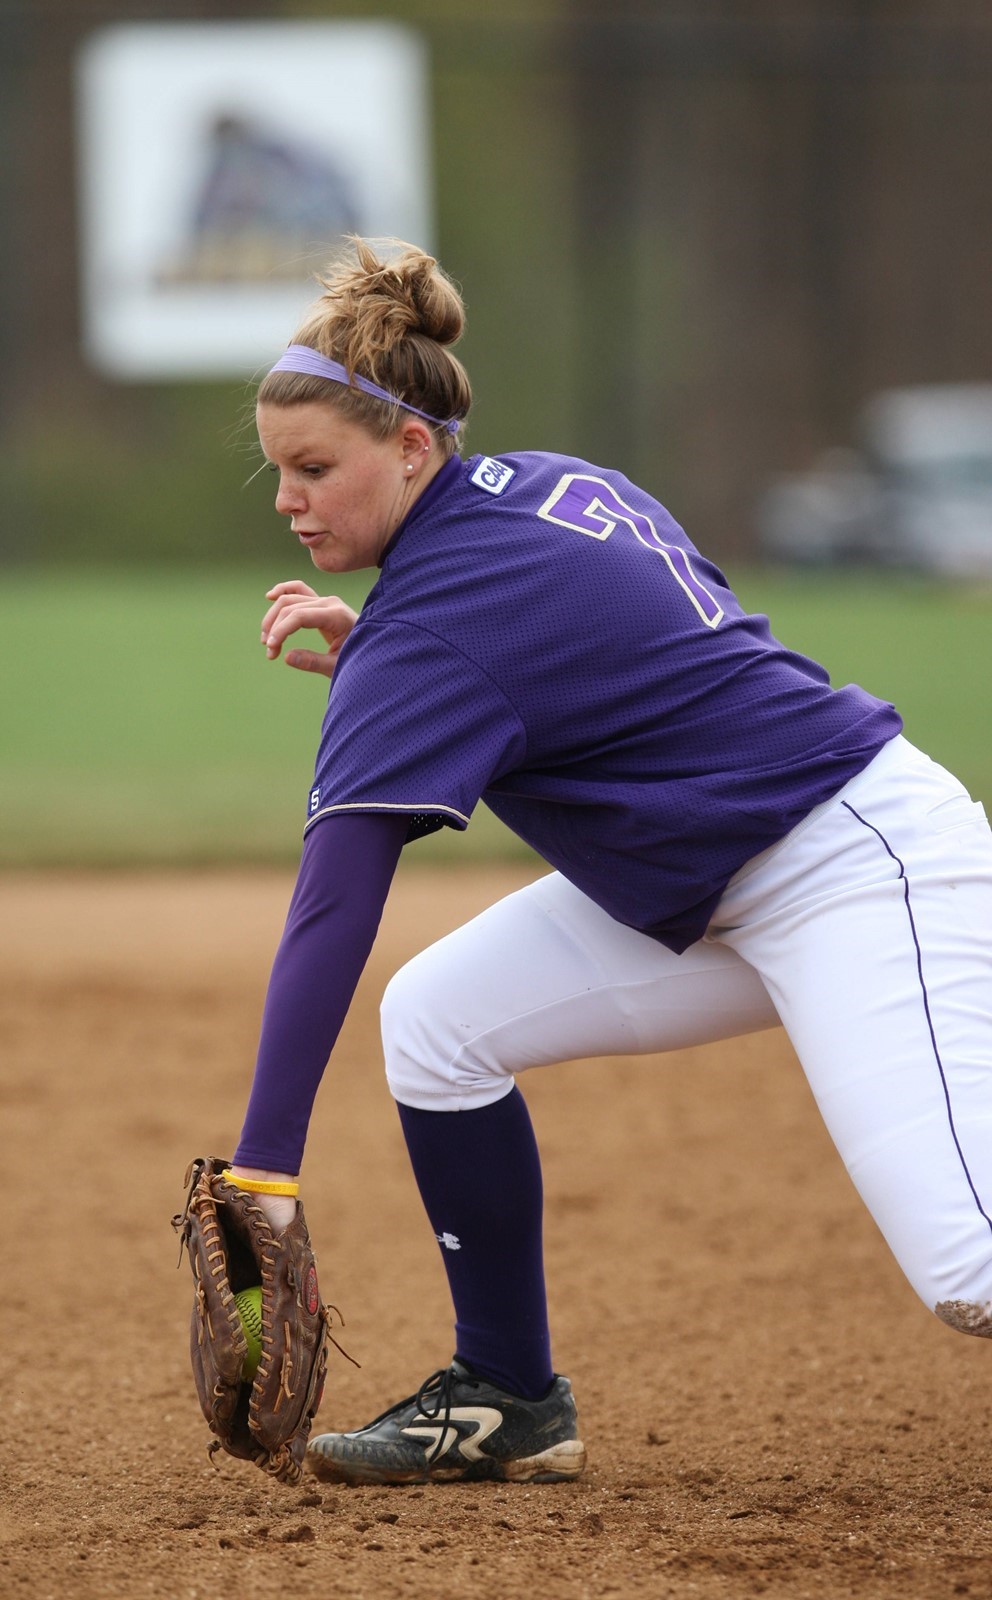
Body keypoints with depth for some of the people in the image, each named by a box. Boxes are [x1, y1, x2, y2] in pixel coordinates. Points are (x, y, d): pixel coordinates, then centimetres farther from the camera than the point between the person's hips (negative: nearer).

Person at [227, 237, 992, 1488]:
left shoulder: (436, 611, -21)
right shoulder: (542, 483, 4)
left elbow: (333, 909, -27)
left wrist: (264, 1172, -32)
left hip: (864, 878, -10)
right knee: (435, 1018, 3)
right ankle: (510, 1405, 10)